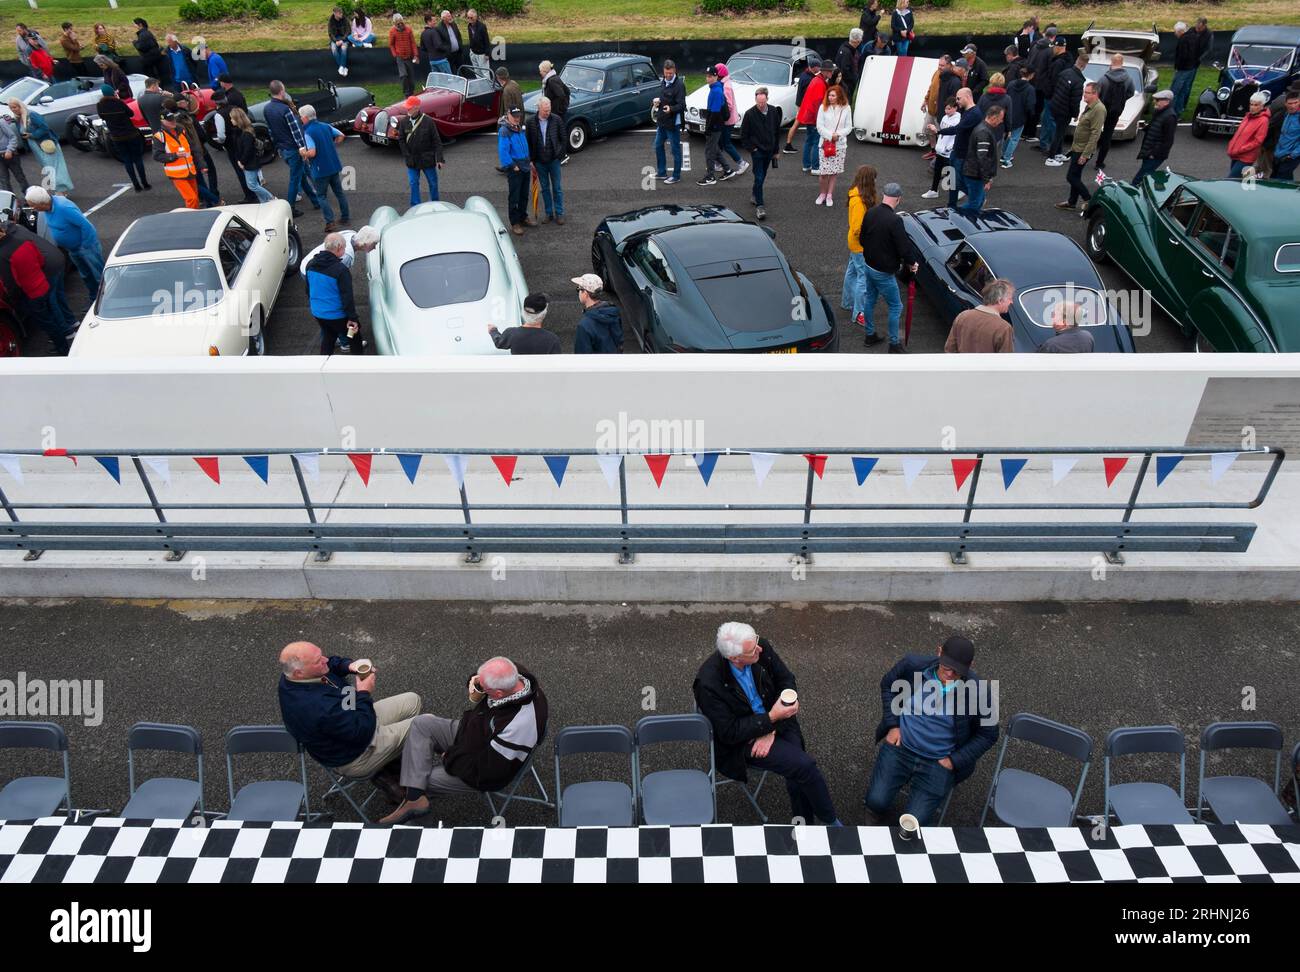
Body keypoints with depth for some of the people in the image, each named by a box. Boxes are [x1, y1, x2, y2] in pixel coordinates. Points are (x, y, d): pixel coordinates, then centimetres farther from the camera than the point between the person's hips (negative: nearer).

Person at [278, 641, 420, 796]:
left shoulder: (291, 677, -12)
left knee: (412, 700, 12)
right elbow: (362, 732, -30)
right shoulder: (319, 708, -41)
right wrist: (364, 694, -20)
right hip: (355, 758, -9)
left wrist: (349, 666, -12)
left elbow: (333, 662, 8)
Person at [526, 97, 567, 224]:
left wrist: (562, 155, -1)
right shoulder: (530, 122, -5)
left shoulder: (556, 120, -6)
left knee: (557, 188, 5)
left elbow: (563, 139, 2)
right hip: (539, 161, 1)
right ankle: (548, 213, 21)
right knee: (545, 188, 11)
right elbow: (528, 142, 1)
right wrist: (531, 160, -1)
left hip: (554, 160, -1)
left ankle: (559, 213, 14)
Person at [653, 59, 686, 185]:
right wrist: (658, 101, 4)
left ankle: (676, 176, 12)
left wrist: (671, 109, -37)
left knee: (675, 149, 2)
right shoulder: (662, 81, 8)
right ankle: (661, 173, 29)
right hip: (661, 121, 9)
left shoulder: (679, 84, -16)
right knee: (658, 146, 16)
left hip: (673, 122, -9)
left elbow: (681, 105, -20)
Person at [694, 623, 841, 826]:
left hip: (774, 723, 4)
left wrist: (771, 730, -12)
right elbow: (730, 733, -20)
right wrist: (771, 719, -26)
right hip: (741, 741, -4)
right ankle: (831, 822, 6)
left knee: (797, 769, -20)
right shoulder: (708, 684, -28)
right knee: (805, 765, -19)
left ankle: (803, 824, 5)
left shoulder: (762, 648, -16)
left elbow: (786, 680, -3)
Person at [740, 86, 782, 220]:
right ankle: (759, 206, -9)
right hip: (757, 151, -5)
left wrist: (775, 150, 11)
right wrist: (752, 148, -8)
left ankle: (755, 195, 39)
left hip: (769, 151, 5)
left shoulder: (774, 111, -1)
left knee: (762, 176, 17)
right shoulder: (750, 114, -12)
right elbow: (744, 135, -4)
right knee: (759, 178, -10)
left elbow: (777, 131, 10)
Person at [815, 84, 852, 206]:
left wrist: (838, 135, -15)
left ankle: (829, 195, 17)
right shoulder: (823, 107, -3)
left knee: (834, 172, 6)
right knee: (823, 172, -5)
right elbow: (819, 126, -5)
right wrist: (830, 136, -15)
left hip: (840, 145, 1)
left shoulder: (846, 108, 0)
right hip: (825, 143, -1)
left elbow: (849, 127, 2)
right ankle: (822, 194, 16)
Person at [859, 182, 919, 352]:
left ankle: (869, 335, 36)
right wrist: (911, 263, -5)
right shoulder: (895, 220, -26)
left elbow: (861, 238, 8)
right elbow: (903, 245, -22)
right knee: (895, 307, 6)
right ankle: (894, 344, 14)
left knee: (869, 299, 23)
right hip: (884, 271, -8)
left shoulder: (870, 213, -4)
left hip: (869, 265, 8)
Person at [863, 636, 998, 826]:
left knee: (916, 821, -12)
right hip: (900, 746, 1)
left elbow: (988, 734, -1)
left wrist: (954, 761, -7)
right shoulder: (912, 664, -13)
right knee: (877, 802, -13)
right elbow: (888, 685, 8)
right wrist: (893, 725, -1)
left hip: (939, 762, -1)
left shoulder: (976, 693, -17)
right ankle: (875, 815, 24)